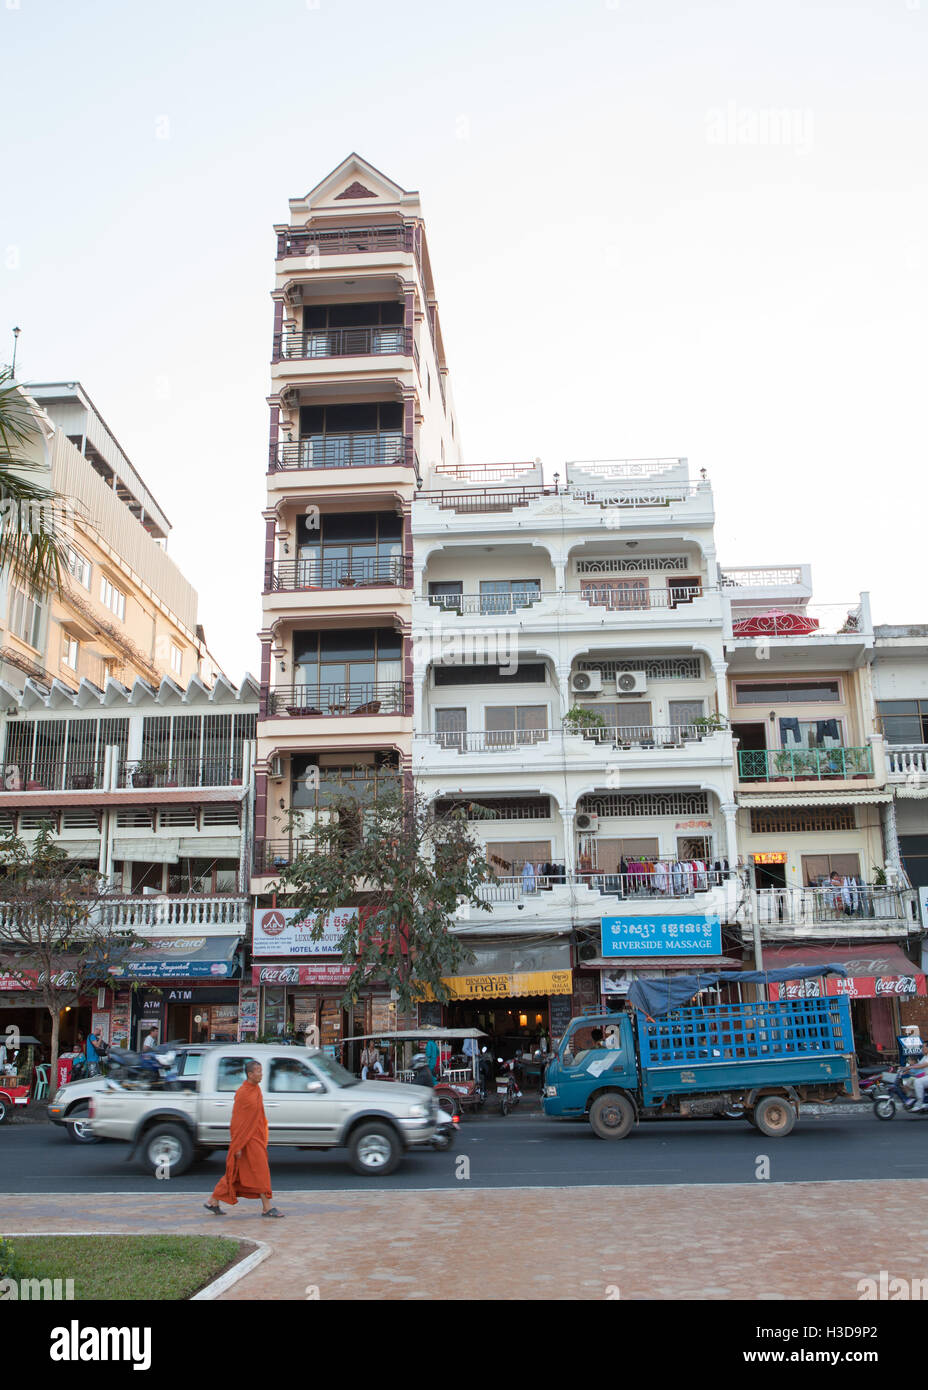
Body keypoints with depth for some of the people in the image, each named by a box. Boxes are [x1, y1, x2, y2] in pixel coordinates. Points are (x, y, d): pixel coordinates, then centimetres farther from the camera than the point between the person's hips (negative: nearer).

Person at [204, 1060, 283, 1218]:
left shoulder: (256, 1089, 10)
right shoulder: (243, 1093, -18)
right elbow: (237, 1120, -18)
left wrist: (263, 1138, 21)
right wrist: (238, 1145, -18)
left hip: (255, 1137, 9)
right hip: (247, 1139, -9)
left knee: (235, 1173, 13)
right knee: (260, 1171, -5)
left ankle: (213, 1202, 22)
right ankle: (267, 1208, 2)